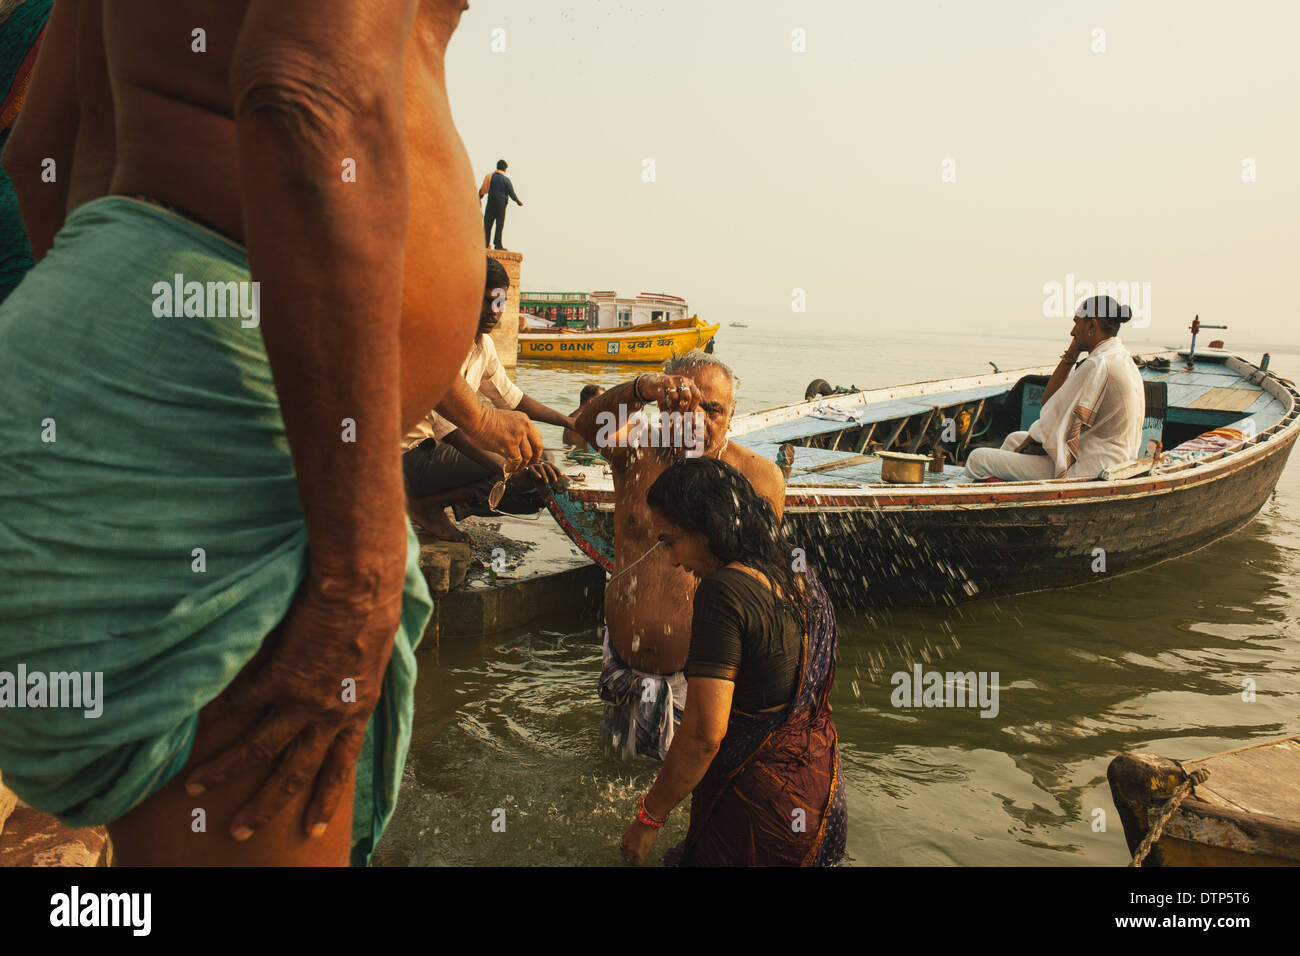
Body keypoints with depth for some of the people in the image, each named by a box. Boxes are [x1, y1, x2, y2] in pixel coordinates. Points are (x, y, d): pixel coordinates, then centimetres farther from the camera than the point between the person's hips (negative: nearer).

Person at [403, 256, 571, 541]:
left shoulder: (483, 344, 7)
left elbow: (510, 397, 23)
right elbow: (447, 423, -33)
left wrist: (569, 421, 17)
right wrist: (507, 467, -43)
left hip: (441, 445, 9)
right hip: (411, 455, -9)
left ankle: (466, 500, 9)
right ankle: (426, 504, -12)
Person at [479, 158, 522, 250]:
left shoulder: (489, 176, 5)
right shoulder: (506, 179, -5)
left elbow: (482, 190, 9)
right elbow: (512, 194, -3)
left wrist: (479, 198, 25)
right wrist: (519, 202, 13)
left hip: (490, 202, 4)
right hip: (501, 204, -4)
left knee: (487, 223, 7)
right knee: (499, 224, 0)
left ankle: (485, 243, 6)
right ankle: (497, 245, -2)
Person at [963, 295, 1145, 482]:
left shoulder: (1098, 366, -21)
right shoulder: (1122, 358, 12)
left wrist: (1025, 444, 0)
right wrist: (1070, 357, 4)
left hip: (1088, 469, -11)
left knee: (977, 459, -9)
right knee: (1014, 438, 30)